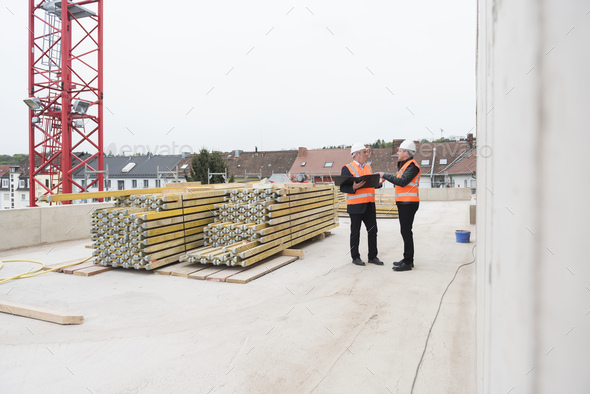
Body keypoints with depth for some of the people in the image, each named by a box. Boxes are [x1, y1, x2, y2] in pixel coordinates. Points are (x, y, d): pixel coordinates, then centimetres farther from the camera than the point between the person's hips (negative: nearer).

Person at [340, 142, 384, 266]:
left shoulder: (368, 167, 16)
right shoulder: (348, 168, -6)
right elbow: (342, 187, -9)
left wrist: (379, 183, 4)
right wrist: (354, 187, -26)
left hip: (370, 205, 6)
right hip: (356, 206, -6)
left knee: (373, 231, 9)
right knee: (355, 233, 5)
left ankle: (372, 256, 21)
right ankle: (355, 257, 18)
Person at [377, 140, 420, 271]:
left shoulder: (412, 166, -13)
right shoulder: (404, 165, 19)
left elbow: (402, 181, -23)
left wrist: (385, 175, -17)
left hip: (408, 203, -10)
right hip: (403, 203, 10)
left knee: (406, 232, -9)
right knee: (404, 231, 14)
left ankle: (408, 263, -4)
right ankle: (407, 259, 23)